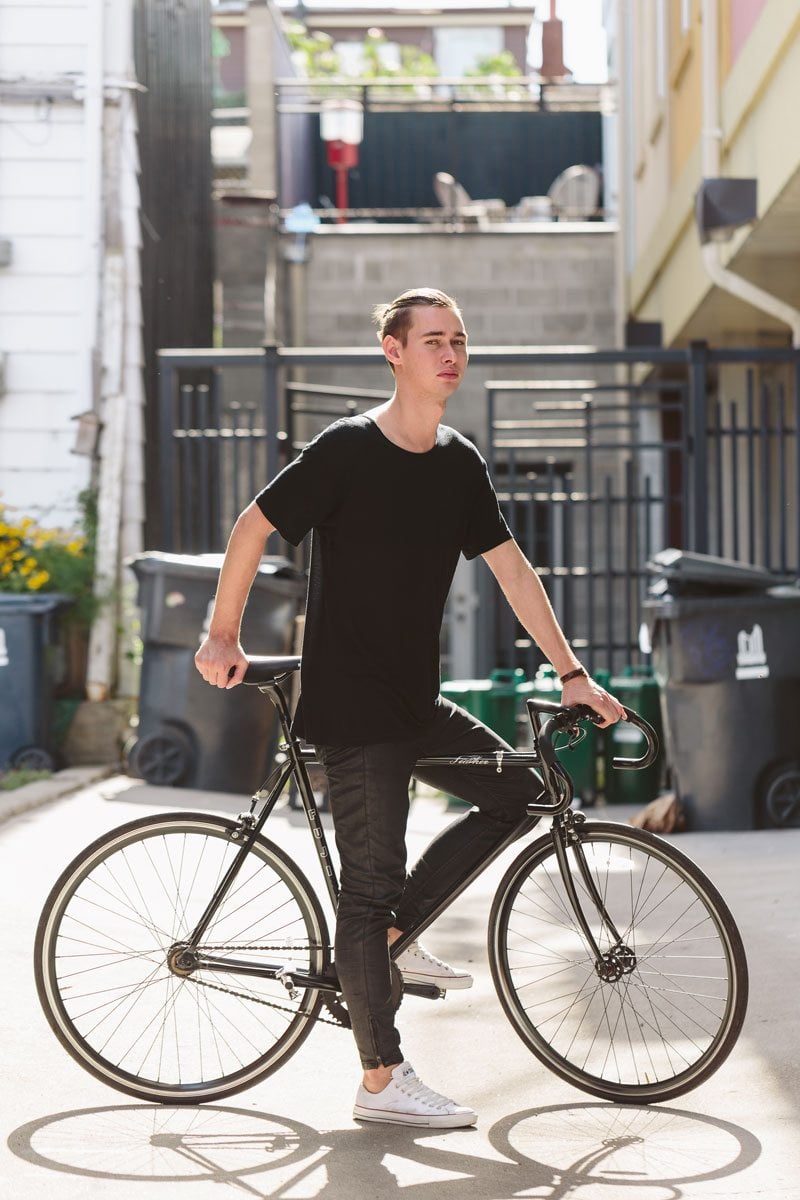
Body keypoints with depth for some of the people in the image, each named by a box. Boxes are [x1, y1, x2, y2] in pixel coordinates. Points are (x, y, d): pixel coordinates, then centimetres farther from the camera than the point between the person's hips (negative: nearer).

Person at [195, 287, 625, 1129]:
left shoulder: (460, 465, 7)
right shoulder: (347, 450, -13)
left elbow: (511, 569, 10)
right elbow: (253, 529, -7)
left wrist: (570, 672, 8)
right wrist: (223, 636, -5)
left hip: (417, 702, 8)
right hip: (350, 707, -8)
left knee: (515, 791, 9)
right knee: (370, 883, -5)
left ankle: (397, 936, 16)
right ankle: (382, 1083, 2)